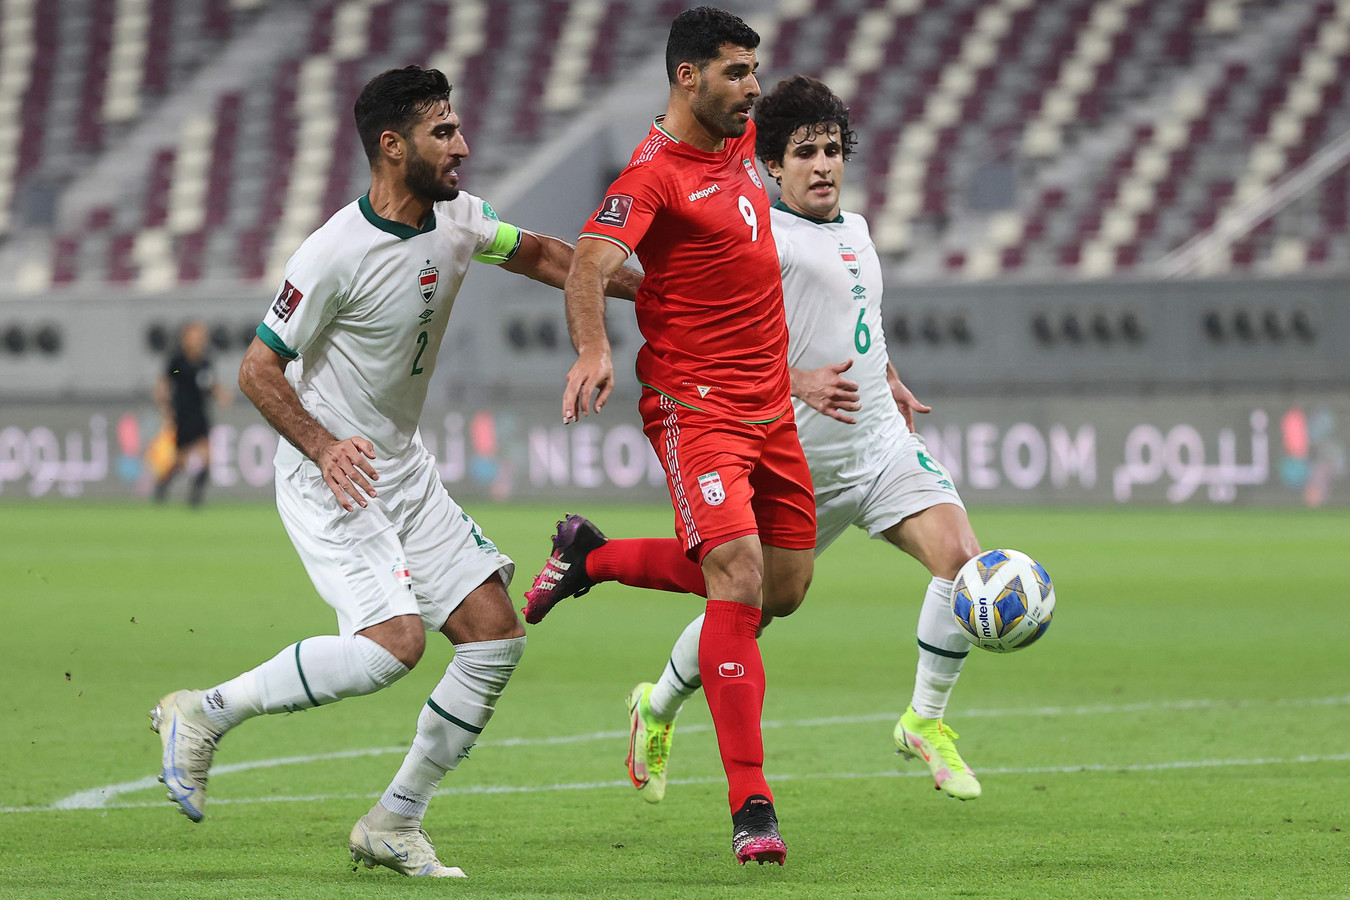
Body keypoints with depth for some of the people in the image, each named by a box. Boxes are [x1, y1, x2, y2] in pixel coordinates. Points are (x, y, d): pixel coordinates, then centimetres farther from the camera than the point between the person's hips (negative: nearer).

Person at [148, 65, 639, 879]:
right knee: (394, 642, -24)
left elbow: (541, 255, 20)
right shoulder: (336, 255, -22)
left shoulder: (457, 218, -1)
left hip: (406, 469, 8)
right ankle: (205, 714, -6)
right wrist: (324, 446, -29)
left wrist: (650, 289, 17)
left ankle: (394, 824, 9)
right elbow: (258, 369, -15)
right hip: (328, 478, -8)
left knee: (497, 636, -1)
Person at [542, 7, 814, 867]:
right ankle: (751, 810, -23)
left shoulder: (742, 141, 10)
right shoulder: (654, 173, -15)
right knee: (738, 576, -22)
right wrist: (593, 350, -44)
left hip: (770, 406, 8)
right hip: (696, 405, -8)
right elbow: (589, 267, -27)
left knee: (785, 588, 12)